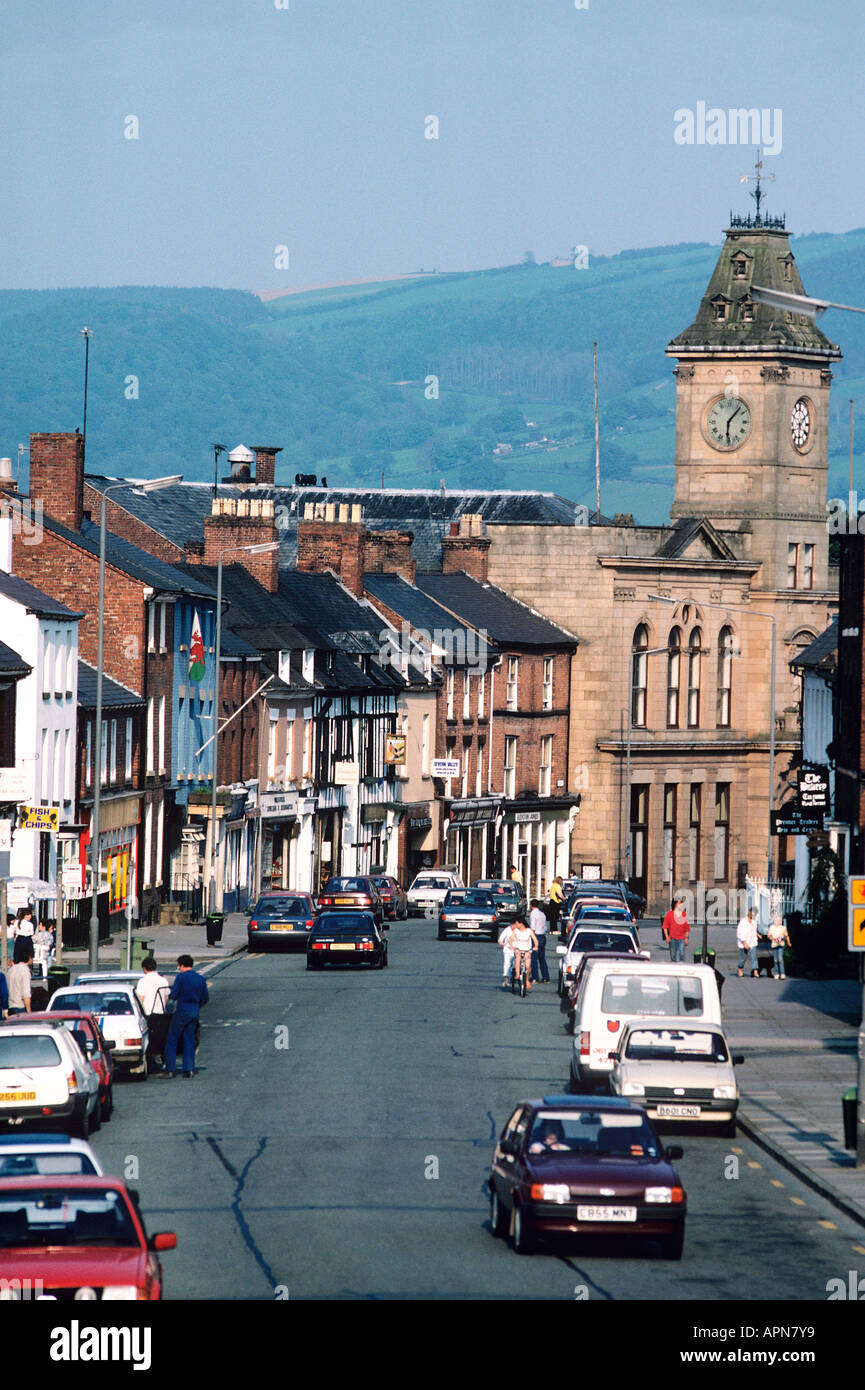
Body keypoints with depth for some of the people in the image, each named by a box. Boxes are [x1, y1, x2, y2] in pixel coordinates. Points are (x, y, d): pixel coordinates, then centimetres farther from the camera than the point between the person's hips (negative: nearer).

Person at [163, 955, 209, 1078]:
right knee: (189, 1041, 12)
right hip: (194, 1012, 6)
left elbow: (173, 995, -12)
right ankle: (189, 1069, 7)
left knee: (172, 1040, 2)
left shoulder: (181, 977, -11)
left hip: (182, 1012, -6)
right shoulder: (201, 979, 8)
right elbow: (205, 998, 11)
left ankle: (170, 1069, -2)